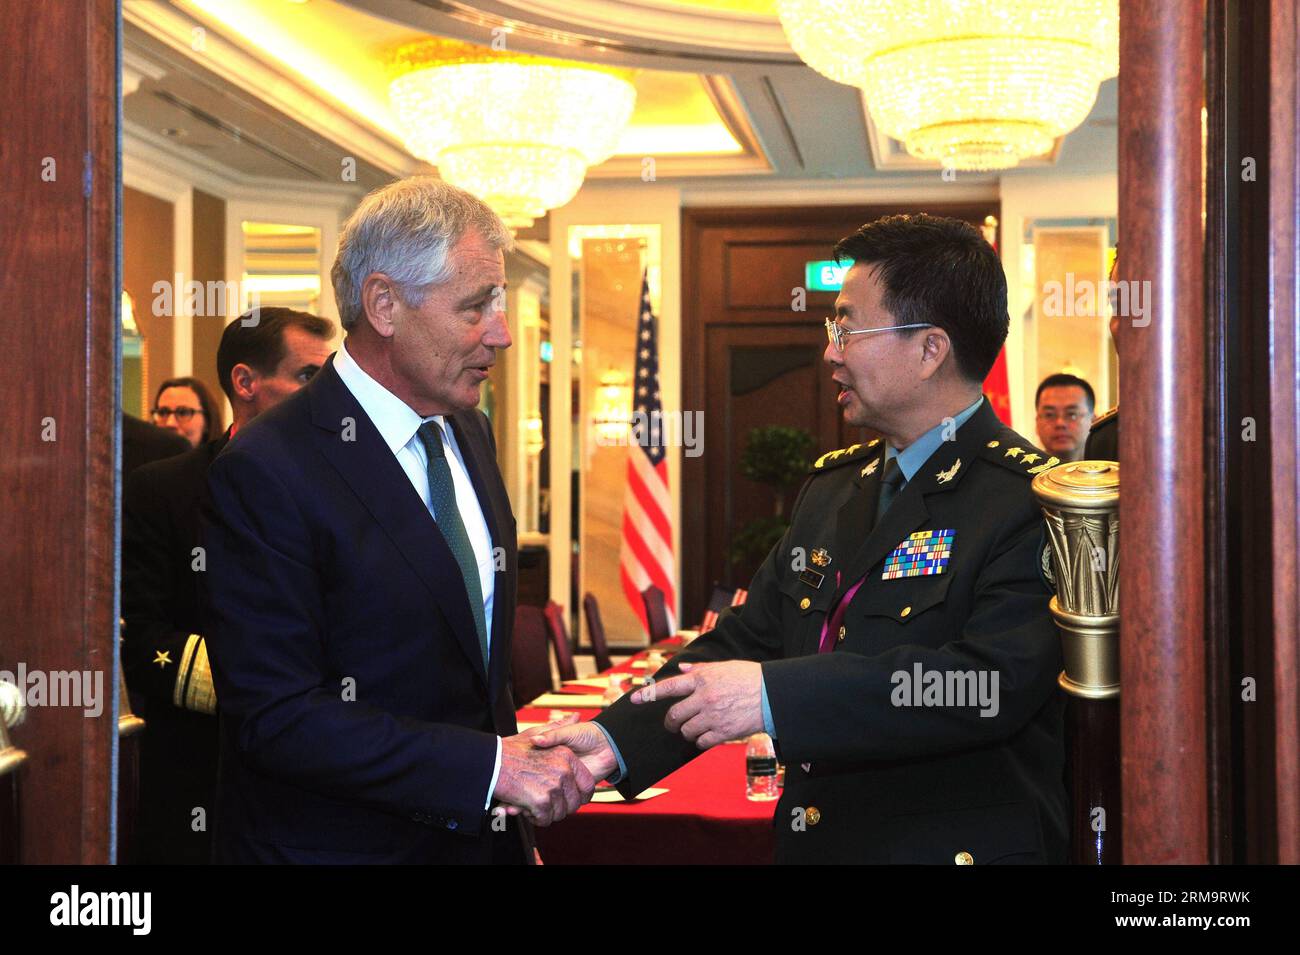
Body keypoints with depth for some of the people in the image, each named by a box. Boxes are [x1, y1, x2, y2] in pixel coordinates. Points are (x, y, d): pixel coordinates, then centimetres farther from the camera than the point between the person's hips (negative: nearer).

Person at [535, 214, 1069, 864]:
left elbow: (996, 680, -28)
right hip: (811, 839, 7)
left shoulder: (1030, 502, -16)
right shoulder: (830, 487, 9)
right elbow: (749, 638, 8)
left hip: (957, 845, -6)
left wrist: (774, 695, -31)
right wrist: (616, 739, -6)